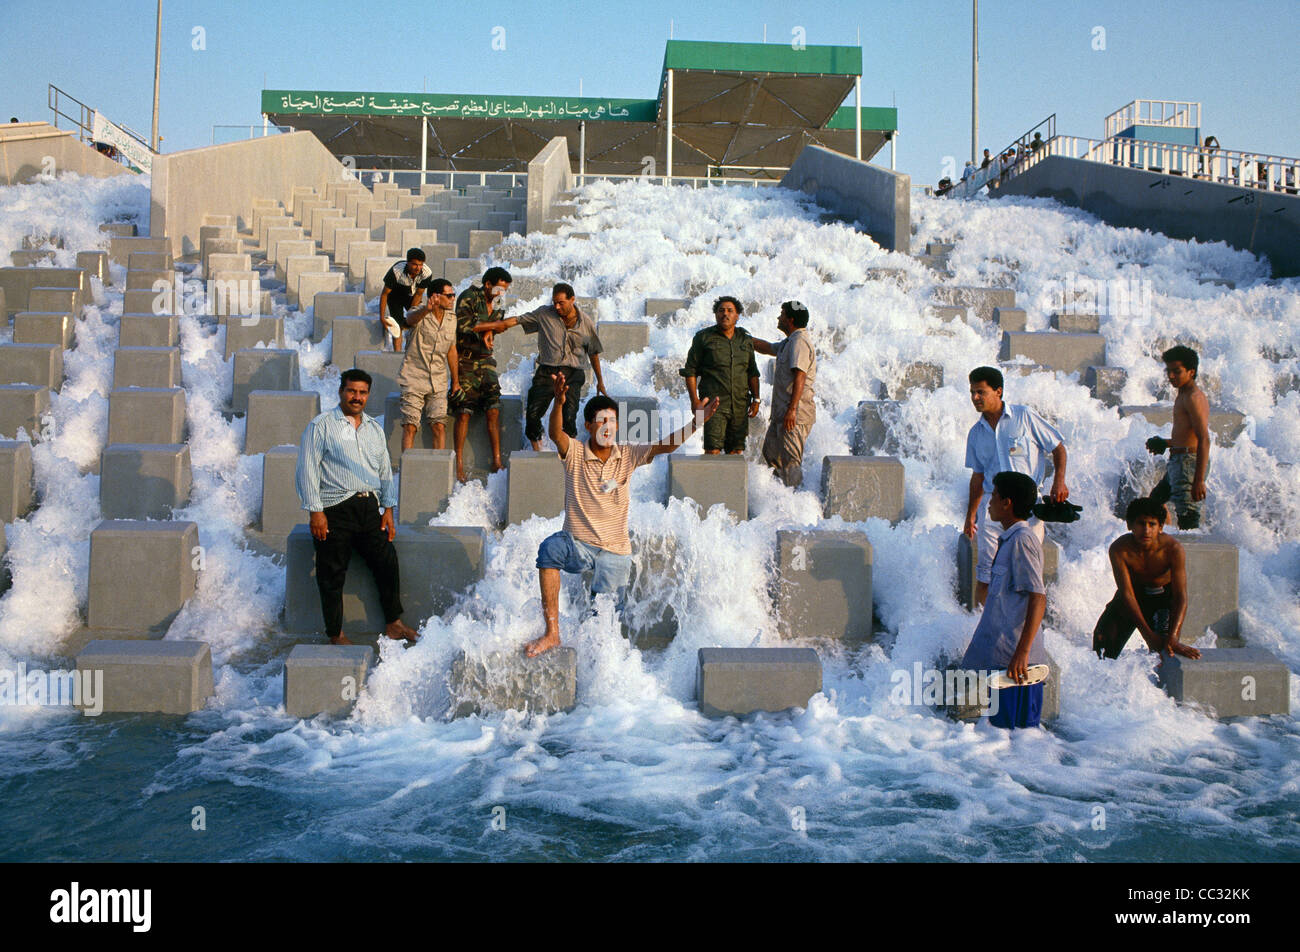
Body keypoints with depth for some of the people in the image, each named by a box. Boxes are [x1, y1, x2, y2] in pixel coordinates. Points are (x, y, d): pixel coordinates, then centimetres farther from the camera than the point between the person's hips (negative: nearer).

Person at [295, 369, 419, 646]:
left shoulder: (375, 428, 17)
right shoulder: (321, 426, -1)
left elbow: (385, 471, 20)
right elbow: (307, 470, -6)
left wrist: (388, 509, 11)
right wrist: (316, 511, -13)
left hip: (369, 507, 5)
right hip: (335, 510, -5)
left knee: (387, 560, -1)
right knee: (332, 575, -3)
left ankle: (393, 623, 13)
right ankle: (335, 633, 9)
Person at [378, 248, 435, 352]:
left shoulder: (427, 273, -31)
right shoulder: (396, 271, -37)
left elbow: (418, 294, -16)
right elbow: (384, 293, -26)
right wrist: (382, 318, -27)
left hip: (411, 296, 3)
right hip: (395, 295, -3)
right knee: (398, 325, -14)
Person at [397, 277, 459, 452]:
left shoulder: (451, 319, 9)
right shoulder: (420, 315, -8)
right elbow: (410, 319, -34)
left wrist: (455, 380, 17)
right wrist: (427, 309, -56)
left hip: (438, 382, 4)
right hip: (414, 379, -4)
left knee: (439, 426, -4)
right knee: (410, 426, -7)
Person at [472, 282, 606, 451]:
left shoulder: (585, 322, 7)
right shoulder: (544, 314, 5)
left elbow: (593, 352, 16)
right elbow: (516, 320, 3)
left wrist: (600, 381, 18)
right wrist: (482, 326, -3)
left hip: (571, 374, -1)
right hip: (546, 372, 1)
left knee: (569, 417, -18)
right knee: (532, 414, -9)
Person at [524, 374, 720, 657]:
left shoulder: (628, 455, 0)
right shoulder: (575, 453, -6)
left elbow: (664, 445, -11)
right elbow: (556, 434, -27)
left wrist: (695, 423, -27)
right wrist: (558, 403, -47)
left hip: (615, 551, 2)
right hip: (578, 544, -1)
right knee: (549, 548, -36)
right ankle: (552, 632, -29)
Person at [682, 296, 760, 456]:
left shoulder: (746, 340, 12)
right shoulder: (703, 338, 0)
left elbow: (752, 372, 18)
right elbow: (690, 370, 0)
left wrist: (756, 399, 10)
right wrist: (695, 400, -8)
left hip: (740, 405, 4)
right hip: (714, 403, -4)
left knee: (736, 451, 5)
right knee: (713, 450, -13)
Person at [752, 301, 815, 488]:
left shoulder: (799, 342, -15)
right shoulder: (789, 342, 18)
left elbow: (799, 376, -24)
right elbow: (768, 348, 34)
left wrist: (792, 409, -29)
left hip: (795, 415, -11)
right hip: (782, 413, 11)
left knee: (790, 459, -8)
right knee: (770, 453, 18)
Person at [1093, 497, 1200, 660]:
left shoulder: (1173, 550, -29)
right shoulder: (1119, 549, -28)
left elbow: (1181, 597, -32)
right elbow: (1126, 593, -29)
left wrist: (1172, 637, -45)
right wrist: (1147, 634, -37)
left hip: (1164, 595, -1)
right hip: (1133, 593, 1)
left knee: (1167, 648, -20)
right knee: (1103, 637, -12)